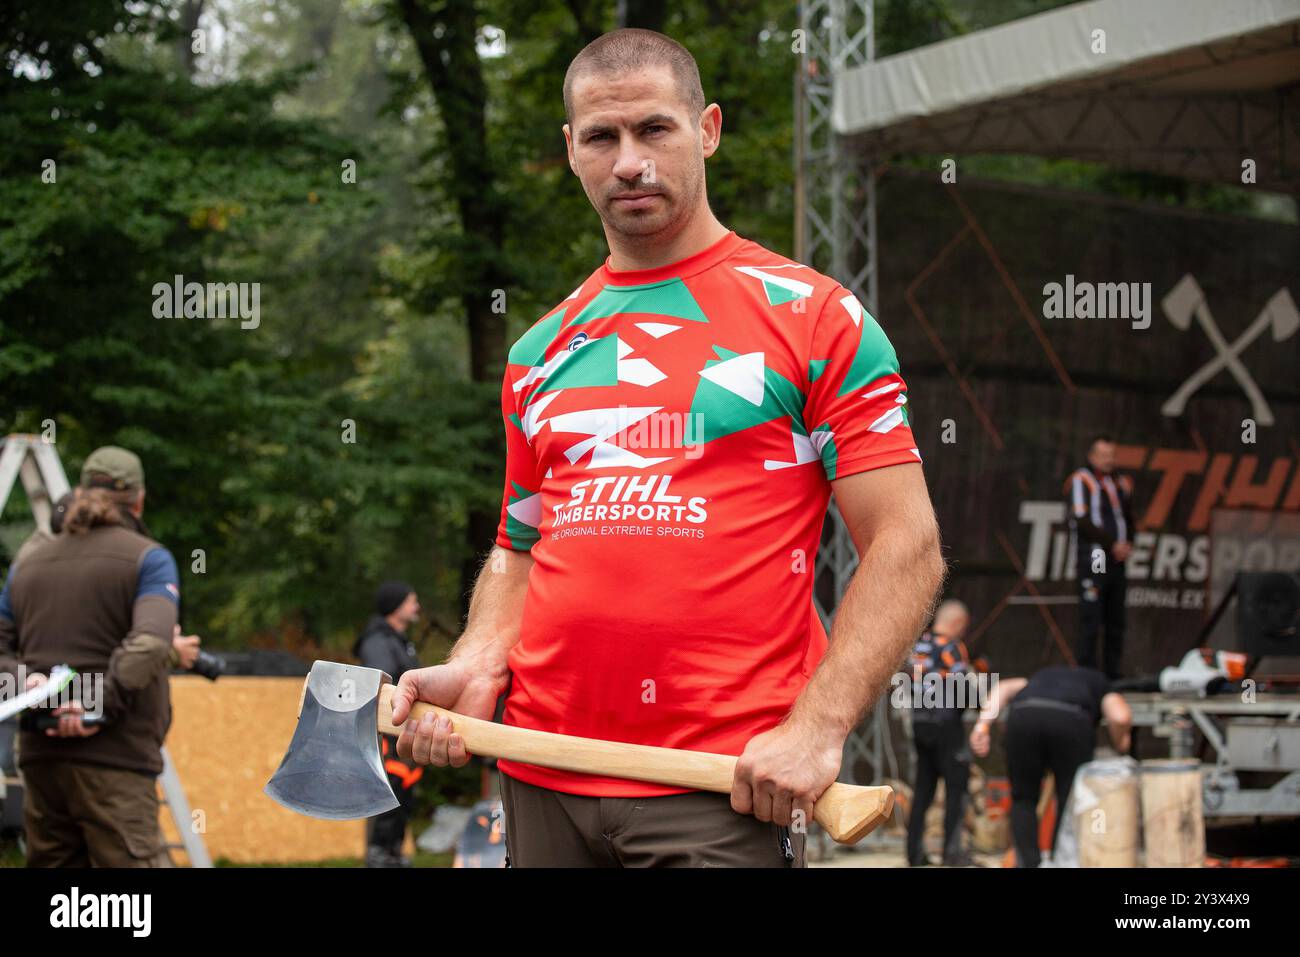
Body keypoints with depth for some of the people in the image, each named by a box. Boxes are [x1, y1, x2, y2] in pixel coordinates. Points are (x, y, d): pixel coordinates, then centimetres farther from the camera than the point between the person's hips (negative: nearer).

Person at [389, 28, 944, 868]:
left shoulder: (813, 316, -1)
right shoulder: (539, 354, 15)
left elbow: (907, 547, -6)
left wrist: (818, 727, -17)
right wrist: (476, 667, 3)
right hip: (540, 782, 5)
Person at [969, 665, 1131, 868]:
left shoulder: (1042, 676, 43)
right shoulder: (1102, 686, 34)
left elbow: (1004, 687, 23)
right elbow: (1120, 717, 10)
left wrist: (983, 724, 13)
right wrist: (1120, 746, 28)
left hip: (1023, 714, 2)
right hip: (1072, 719, -2)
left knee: (1023, 799, 18)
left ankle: (1028, 864, 12)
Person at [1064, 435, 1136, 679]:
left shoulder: (1121, 484, 19)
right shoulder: (1080, 481, -4)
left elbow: (1129, 520, 21)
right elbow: (1083, 521, -13)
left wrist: (1128, 545, 1)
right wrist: (1113, 545, -14)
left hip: (1117, 562, 7)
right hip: (1092, 562, -7)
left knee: (1116, 622, 7)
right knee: (1091, 622, -10)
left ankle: (1112, 674, 13)